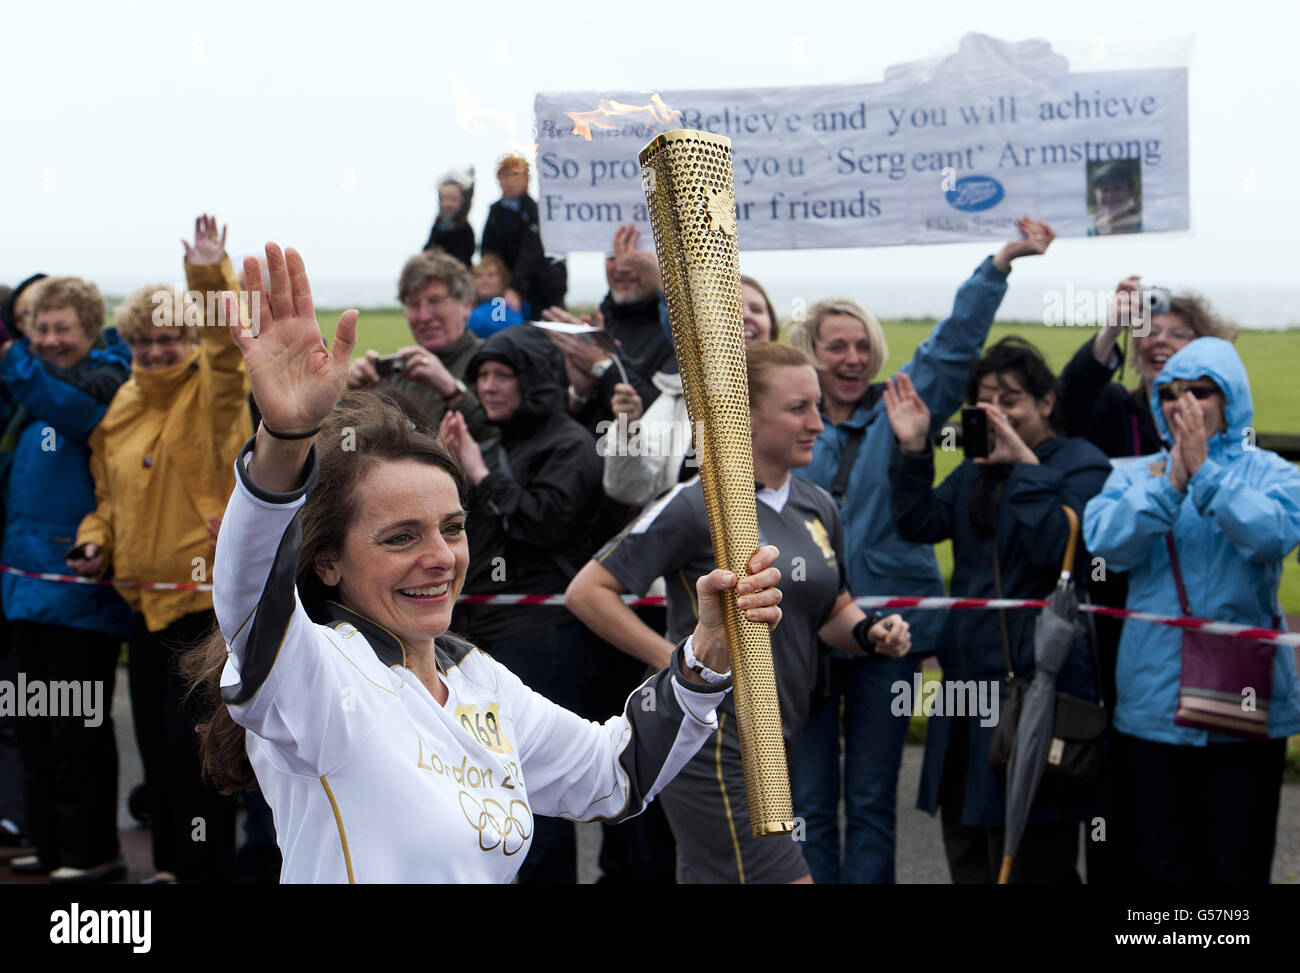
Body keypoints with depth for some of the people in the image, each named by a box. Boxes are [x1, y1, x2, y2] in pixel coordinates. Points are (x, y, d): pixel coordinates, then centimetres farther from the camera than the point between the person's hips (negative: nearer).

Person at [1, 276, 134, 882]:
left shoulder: (107, 382, -9)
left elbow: (70, 408, -31)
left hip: (80, 587, -8)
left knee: (76, 728, -3)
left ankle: (93, 851, 6)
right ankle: (50, 844, 21)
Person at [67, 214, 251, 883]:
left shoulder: (210, 394, -6)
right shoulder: (122, 409, 11)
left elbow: (228, 344, -27)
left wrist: (211, 276, -38)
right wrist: (96, 542, 4)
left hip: (204, 586, -7)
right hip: (143, 591, 7)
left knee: (189, 731, -6)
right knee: (154, 730, 13)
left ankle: (205, 867, 6)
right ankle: (170, 861, 26)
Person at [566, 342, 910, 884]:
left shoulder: (818, 508, 12)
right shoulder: (696, 505, -11)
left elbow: (832, 611, 23)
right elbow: (587, 592, -12)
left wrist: (870, 633, 1)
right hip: (714, 746, -8)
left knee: (705, 876, 15)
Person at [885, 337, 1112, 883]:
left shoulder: (1081, 465, -5)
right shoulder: (976, 470, 16)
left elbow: (1059, 548, -20)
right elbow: (919, 525, 5)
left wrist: (1026, 466, -18)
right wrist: (914, 449, -5)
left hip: (1035, 680, -8)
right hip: (969, 676, 8)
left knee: (1030, 859, -4)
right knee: (968, 853, 14)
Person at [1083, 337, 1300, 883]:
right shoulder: (1136, 476, 7)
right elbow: (1104, 542, -9)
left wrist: (1204, 475, -20)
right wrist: (1169, 486, -18)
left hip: (1244, 703, -2)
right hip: (1152, 699, 2)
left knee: (1237, 864, 3)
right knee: (1161, 863, 11)